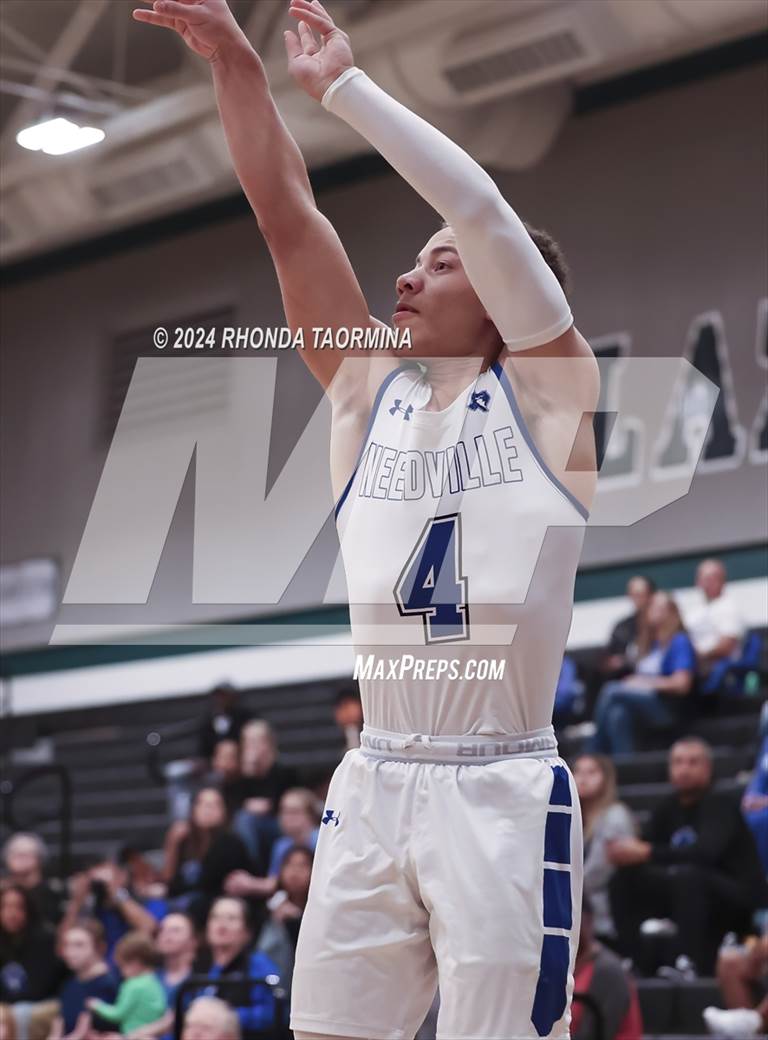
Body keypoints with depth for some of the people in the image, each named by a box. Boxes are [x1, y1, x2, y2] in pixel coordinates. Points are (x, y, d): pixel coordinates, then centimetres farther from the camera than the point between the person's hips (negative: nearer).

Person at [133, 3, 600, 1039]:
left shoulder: (548, 388, 2)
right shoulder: (367, 389, 14)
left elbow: (481, 208, -10)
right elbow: (288, 216, 8)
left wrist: (342, 84, -6)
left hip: (503, 794, -5)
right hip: (373, 787, 5)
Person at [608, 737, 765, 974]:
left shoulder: (720, 804, -15)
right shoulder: (668, 807, 5)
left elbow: (706, 852, -32)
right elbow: (646, 847, 0)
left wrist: (647, 853, -35)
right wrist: (628, 853, -24)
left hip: (737, 899, -7)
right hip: (689, 893, 7)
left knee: (688, 875, -35)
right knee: (625, 878, -4)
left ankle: (692, 965, -36)